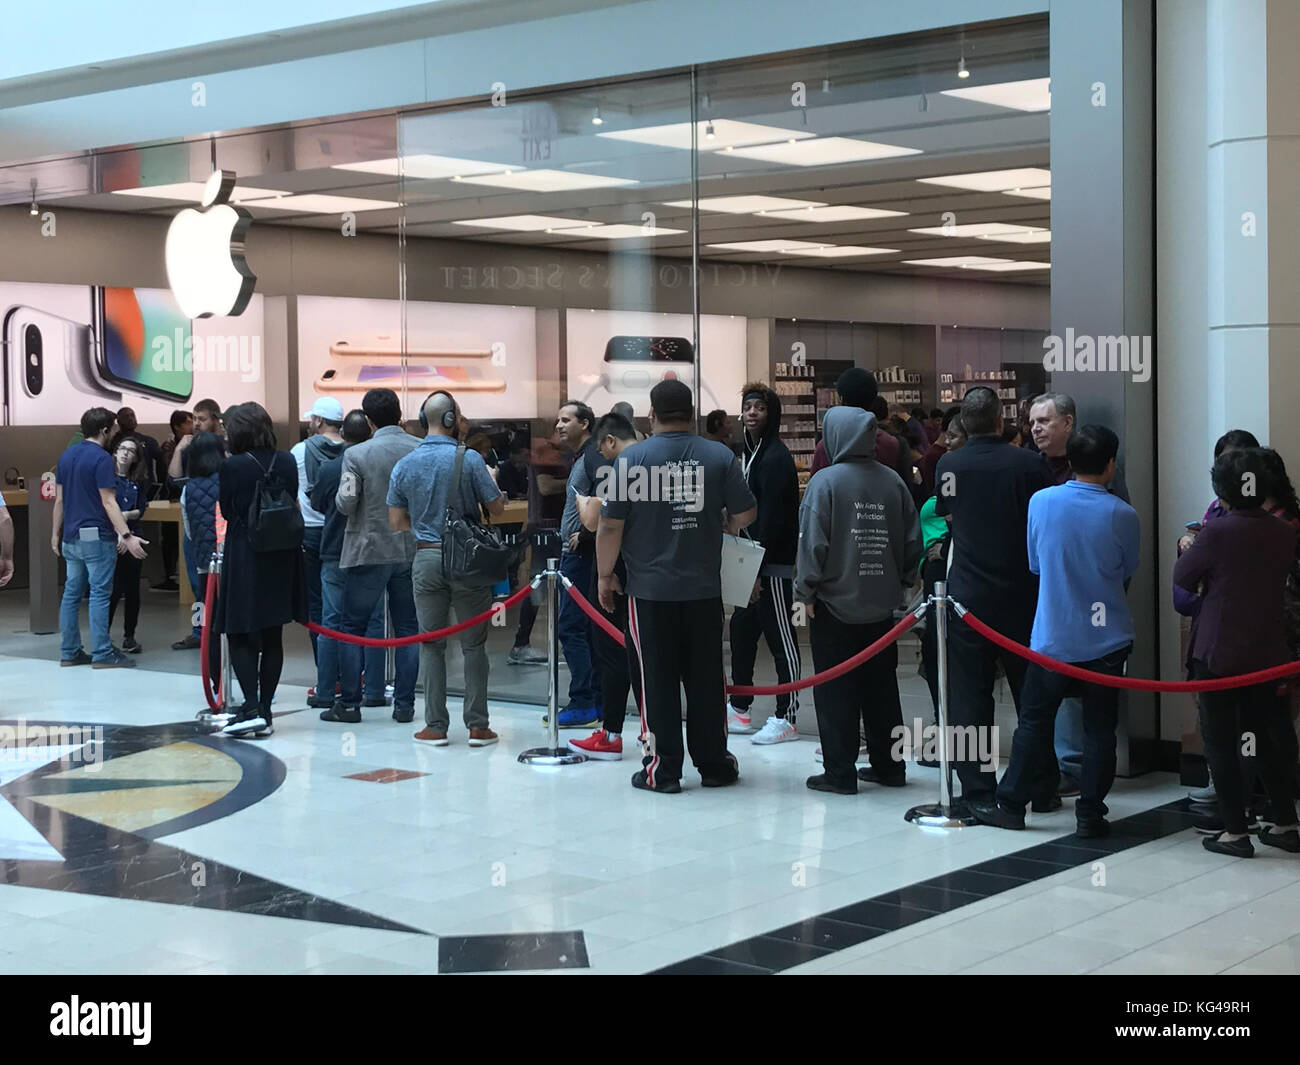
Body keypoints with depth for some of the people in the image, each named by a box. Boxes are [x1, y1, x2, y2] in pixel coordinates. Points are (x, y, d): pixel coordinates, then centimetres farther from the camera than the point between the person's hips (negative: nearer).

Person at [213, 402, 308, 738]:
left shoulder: (232, 466, -12)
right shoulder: (287, 462, 1)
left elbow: (227, 512, -2)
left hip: (244, 559, -5)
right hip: (281, 559, 5)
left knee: (240, 635, 2)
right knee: (272, 638, 10)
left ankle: (252, 709, -10)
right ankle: (265, 712, 13)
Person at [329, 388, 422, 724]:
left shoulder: (357, 455, -11)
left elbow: (346, 504, -13)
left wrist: (341, 495, 8)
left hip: (368, 551, -3)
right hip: (411, 550, 3)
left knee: (352, 627, 7)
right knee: (407, 629, 9)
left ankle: (350, 703, 7)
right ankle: (404, 704, 9)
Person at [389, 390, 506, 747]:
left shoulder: (404, 465, 2)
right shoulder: (469, 459, -9)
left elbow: (396, 523, 7)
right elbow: (497, 509, -5)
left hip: (426, 560, 3)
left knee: (431, 644, 9)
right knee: (473, 644, 5)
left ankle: (435, 726, 9)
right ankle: (477, 726, 6)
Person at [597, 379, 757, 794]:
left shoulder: (631, 459, -7)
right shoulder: (719, 457, -2)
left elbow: (610, 525, -6)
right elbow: (745, 514, 2)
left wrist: (605, 576, 6)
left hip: (649, 589, -2)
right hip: (704, 588, 2)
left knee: (655, 681, 6)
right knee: (706, 680, 12)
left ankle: (661, 769, 7)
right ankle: (714, 765, 19)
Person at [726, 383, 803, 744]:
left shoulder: (775, 457, -14)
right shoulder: (750, 453, 16)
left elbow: (771, 518, -20)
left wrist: (758, 569, -21)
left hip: (773, 563, -10)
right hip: (752, 560, 10)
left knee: (780, 637, -5)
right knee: (741, 632, 15)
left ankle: (787, 718, 0)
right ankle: (739, 709, 25)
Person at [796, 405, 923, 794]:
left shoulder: (826, 482, -13)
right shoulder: (893, 482, 1)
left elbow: (813, 543, -14)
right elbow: (913, 541, 5)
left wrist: (806, 591, -3)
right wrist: (900, 583, 17)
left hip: (836, 603, -5)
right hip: (882, 604, 5)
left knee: (836, 691, 3)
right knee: (881, 688, 14)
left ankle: (839, 772, 4)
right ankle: (888, 766, 20)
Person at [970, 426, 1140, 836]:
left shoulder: (1041, 501, -7)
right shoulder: (1122, 515, -11)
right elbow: (1129, 571, 5)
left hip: (1052, 636, 1)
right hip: (1106, 637, -1)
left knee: (1034, 721, 12)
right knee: (1099, 728, 7)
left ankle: (1010, 803, 18)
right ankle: (1090, 814, 11)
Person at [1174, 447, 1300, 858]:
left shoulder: (1216, 533, -17)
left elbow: (1183, 578, -6)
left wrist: (1187, 549, 13)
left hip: (1220, 654, -5)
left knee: (1221, 742, 5)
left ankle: (1235, 831, 5)